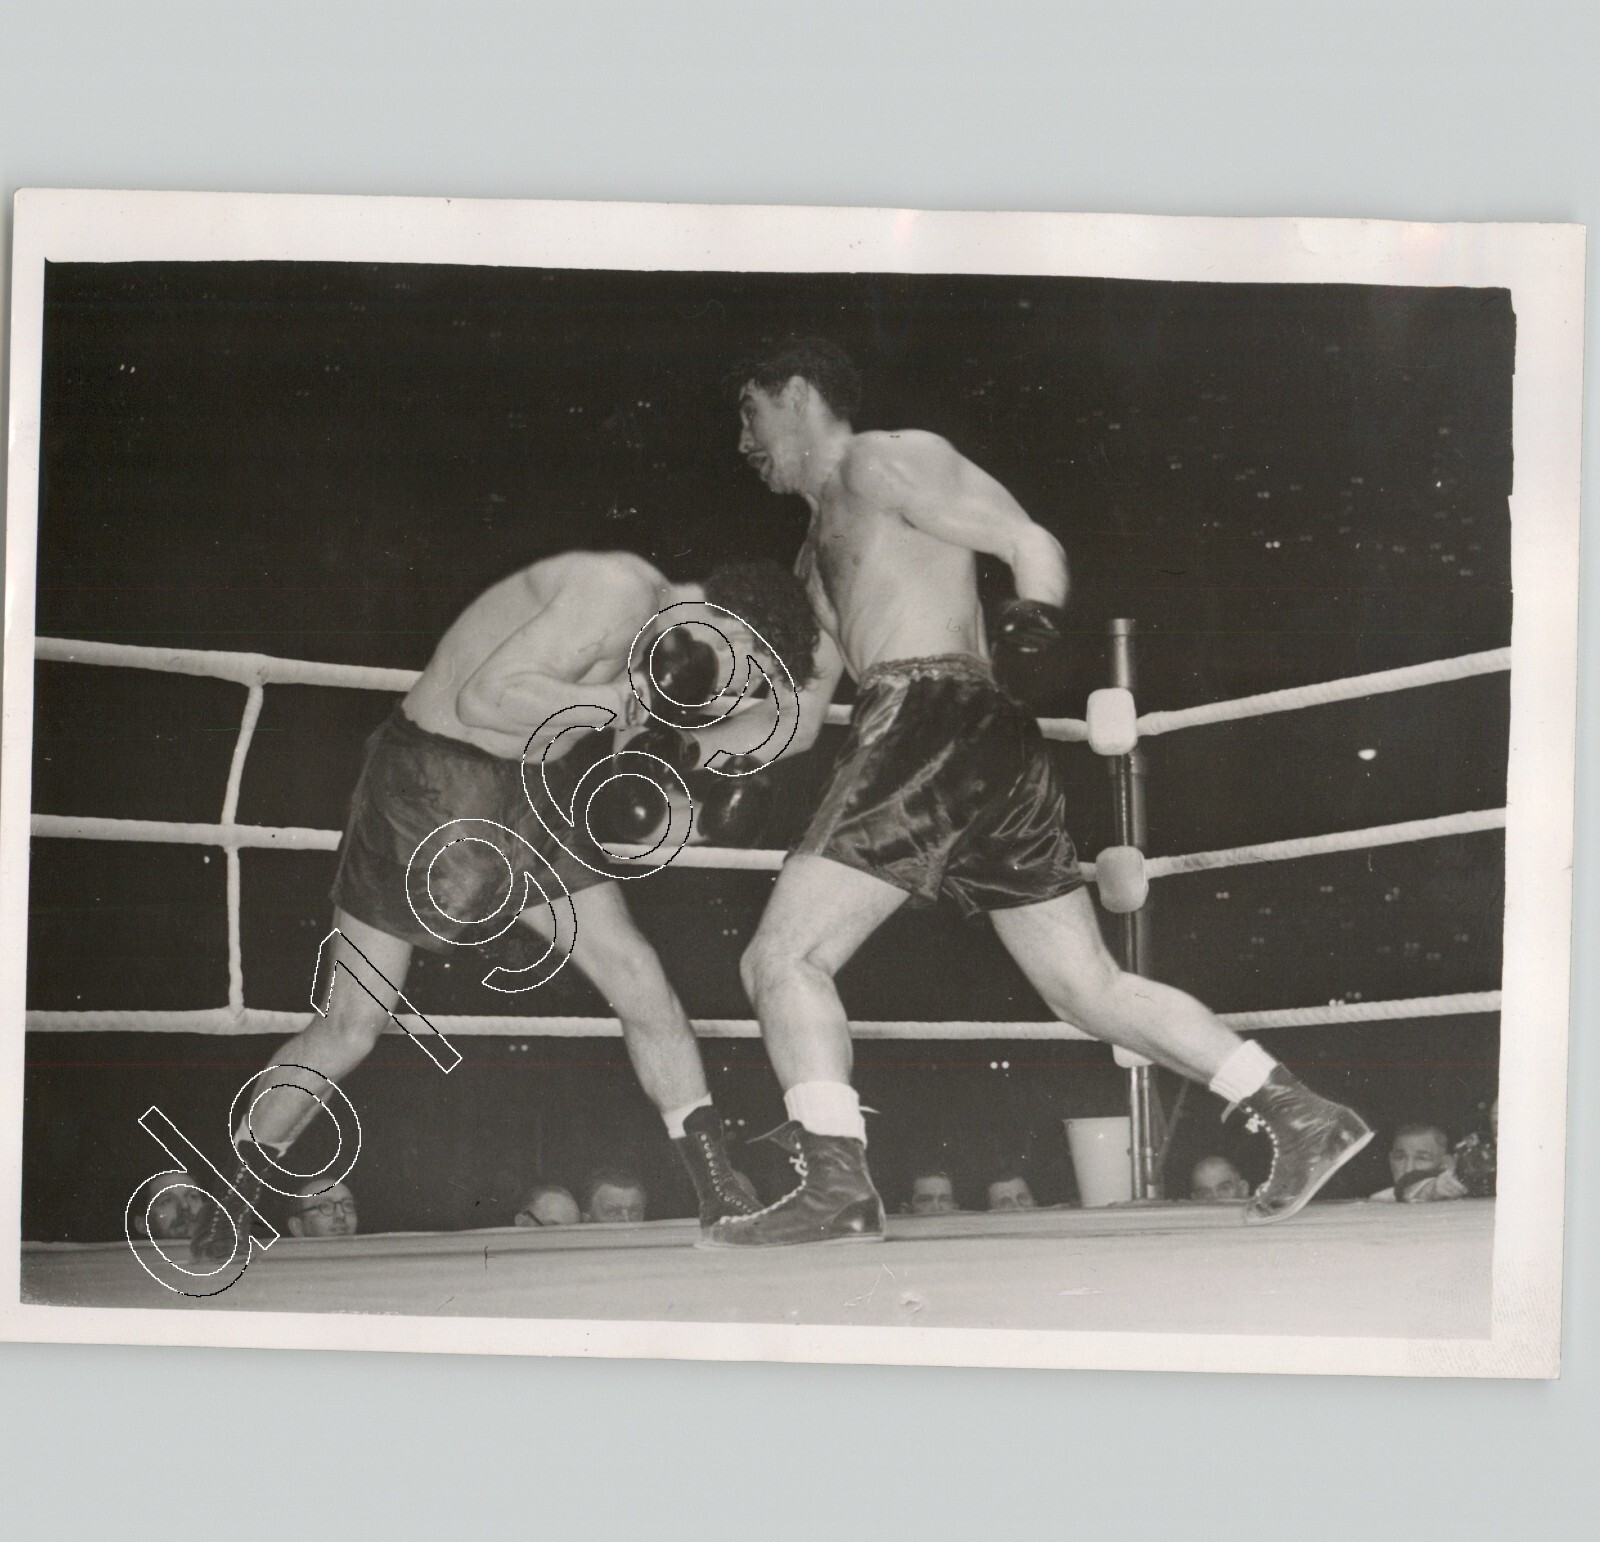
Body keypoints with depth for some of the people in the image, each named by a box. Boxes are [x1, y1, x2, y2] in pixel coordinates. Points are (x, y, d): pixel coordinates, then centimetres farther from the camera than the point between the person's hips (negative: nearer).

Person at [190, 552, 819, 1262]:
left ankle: (721, 1197, 7)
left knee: (644, 986, 0)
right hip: (432, 784, -8)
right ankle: (226, 1207, 14)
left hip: (532, 801, 8)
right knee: (348, 1028, -1)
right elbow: (486, 698, -33)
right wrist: (627, 699, -32)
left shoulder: (662, 625, 3)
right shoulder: (616, 593, -25)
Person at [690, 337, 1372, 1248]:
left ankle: (835, 1185, -18)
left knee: (783, 960, -8)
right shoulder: (824, 546, 31)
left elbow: (1030, 541, -6)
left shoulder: (885, 463, 4)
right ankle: (1302, 1116, 4)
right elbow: (805, 715, 34)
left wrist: (1037, 614, -27)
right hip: (997, 756, 10)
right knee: (1092, 989, 7)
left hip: (935, 724, -10)